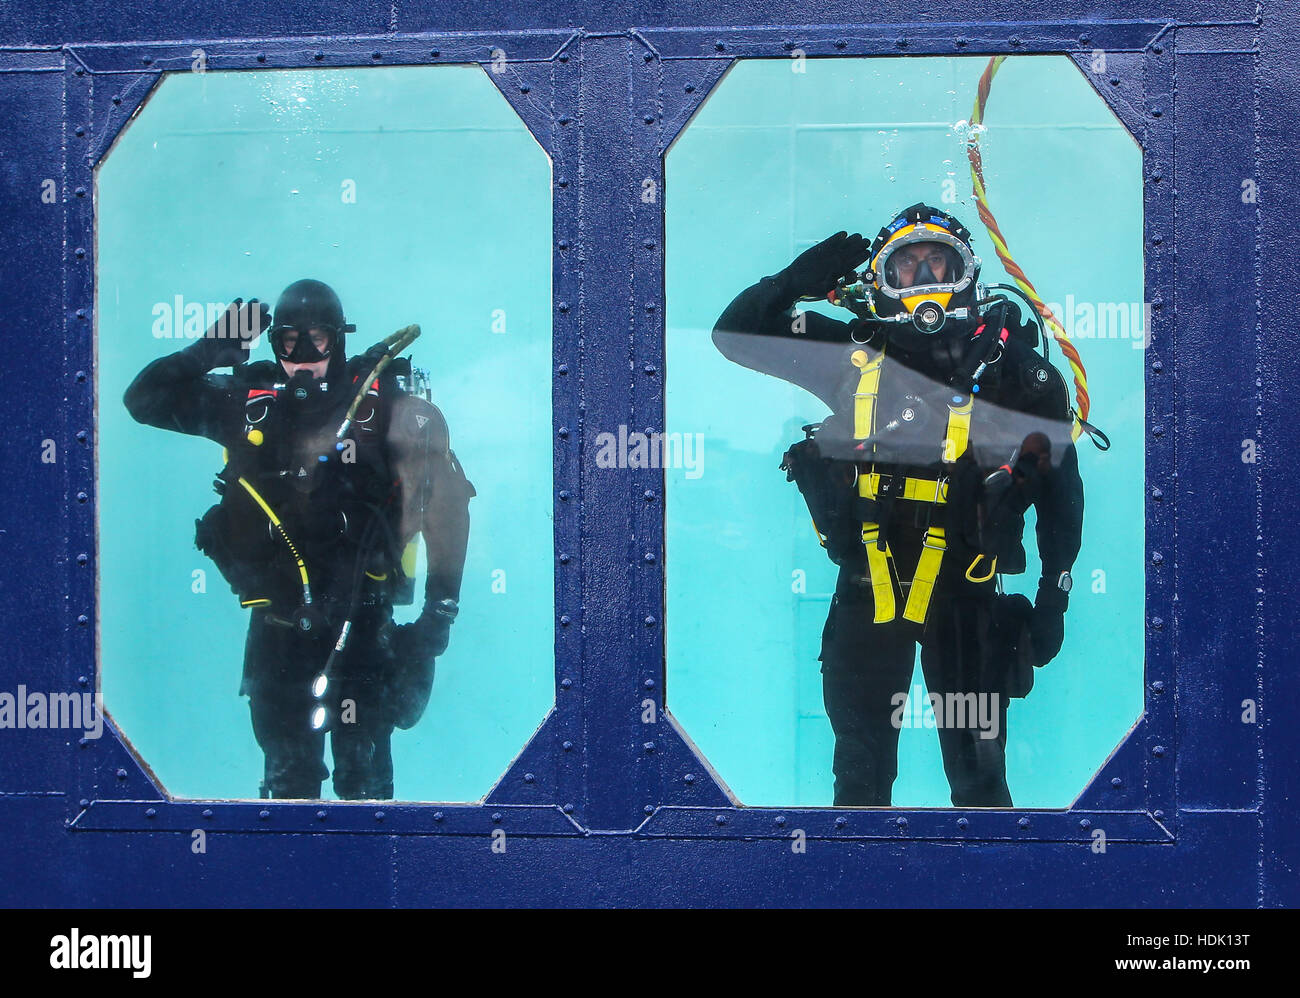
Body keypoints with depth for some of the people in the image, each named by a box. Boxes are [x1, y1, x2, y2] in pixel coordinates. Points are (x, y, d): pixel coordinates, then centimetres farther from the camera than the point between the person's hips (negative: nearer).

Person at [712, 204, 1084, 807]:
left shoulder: (1011, 364, -1)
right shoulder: (852, 354, 2)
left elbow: (1060, 485, 5)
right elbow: (733, 335, 8)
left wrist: (1053, 599, 3)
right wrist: (796, 281, -8)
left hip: (965, 597, -2)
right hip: (865, 592, 2)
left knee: (978, 773, 6)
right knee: (860, 768, 14)